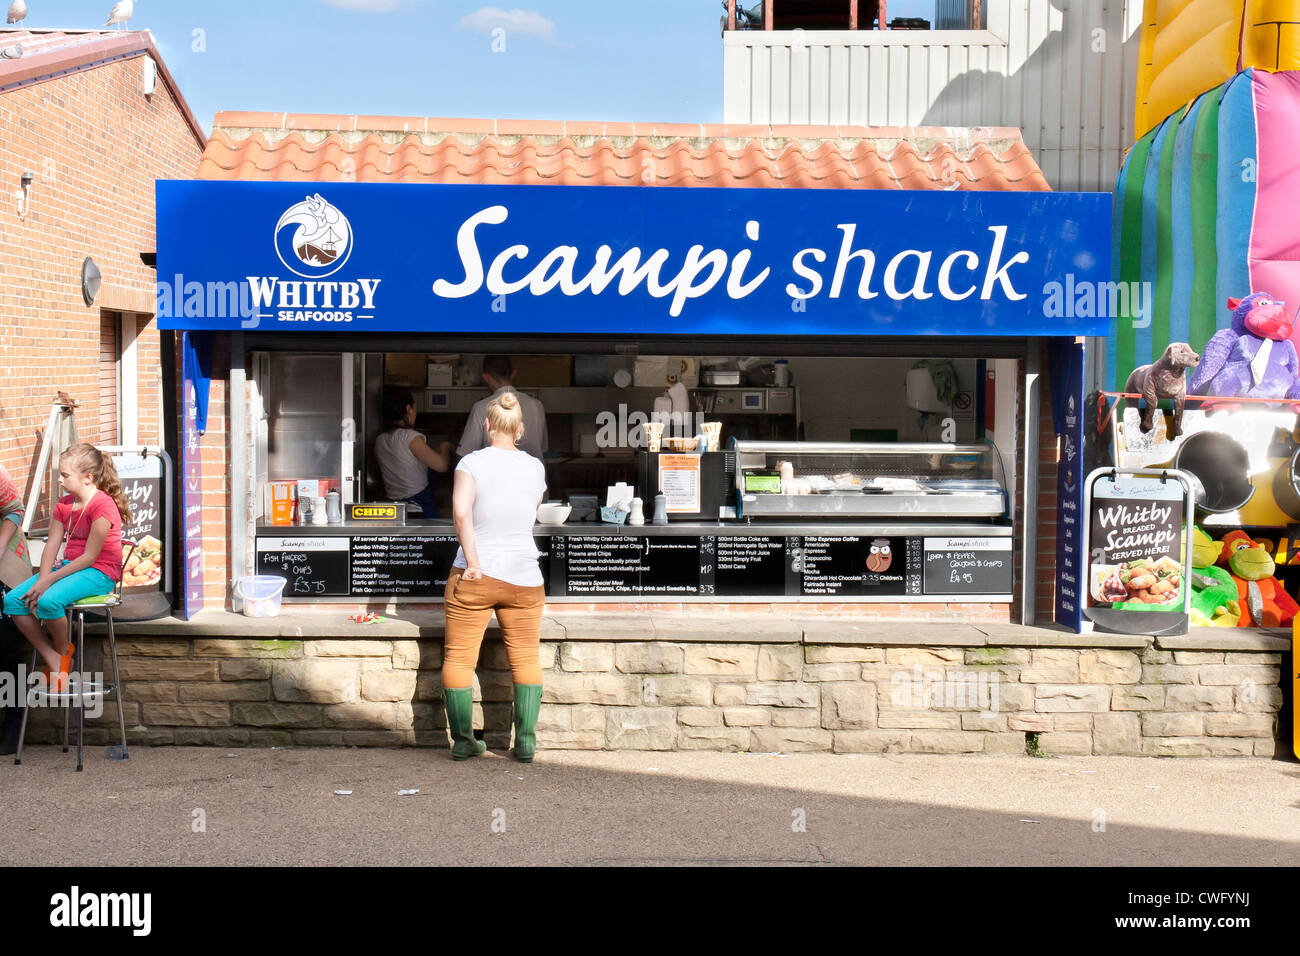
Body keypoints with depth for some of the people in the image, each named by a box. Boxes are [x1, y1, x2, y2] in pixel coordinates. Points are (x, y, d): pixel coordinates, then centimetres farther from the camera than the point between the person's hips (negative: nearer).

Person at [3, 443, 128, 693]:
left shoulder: (102, 506, -17)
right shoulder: (64, 505, 11)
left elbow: (89, 557, -19)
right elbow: (51, 546, 4)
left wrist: (48, 580, -19)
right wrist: (41, 581, -12)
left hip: (99, 573, -9)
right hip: (67, 566, 9)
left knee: (49, 602, -33)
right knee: (12, 600, -9)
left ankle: (63, 652, -2)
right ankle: (54, 662, -5)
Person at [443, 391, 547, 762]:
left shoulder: (472, 462, -6)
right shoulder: (535, 468, 5)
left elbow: (461, 511, -21)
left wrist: (473, 561, -17)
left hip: (475, 575, -2)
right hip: (524, 576, 3)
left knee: (459, 659, 7)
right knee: (526, 658, 12)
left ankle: (462, 740, 9)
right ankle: (525, 740, 9)